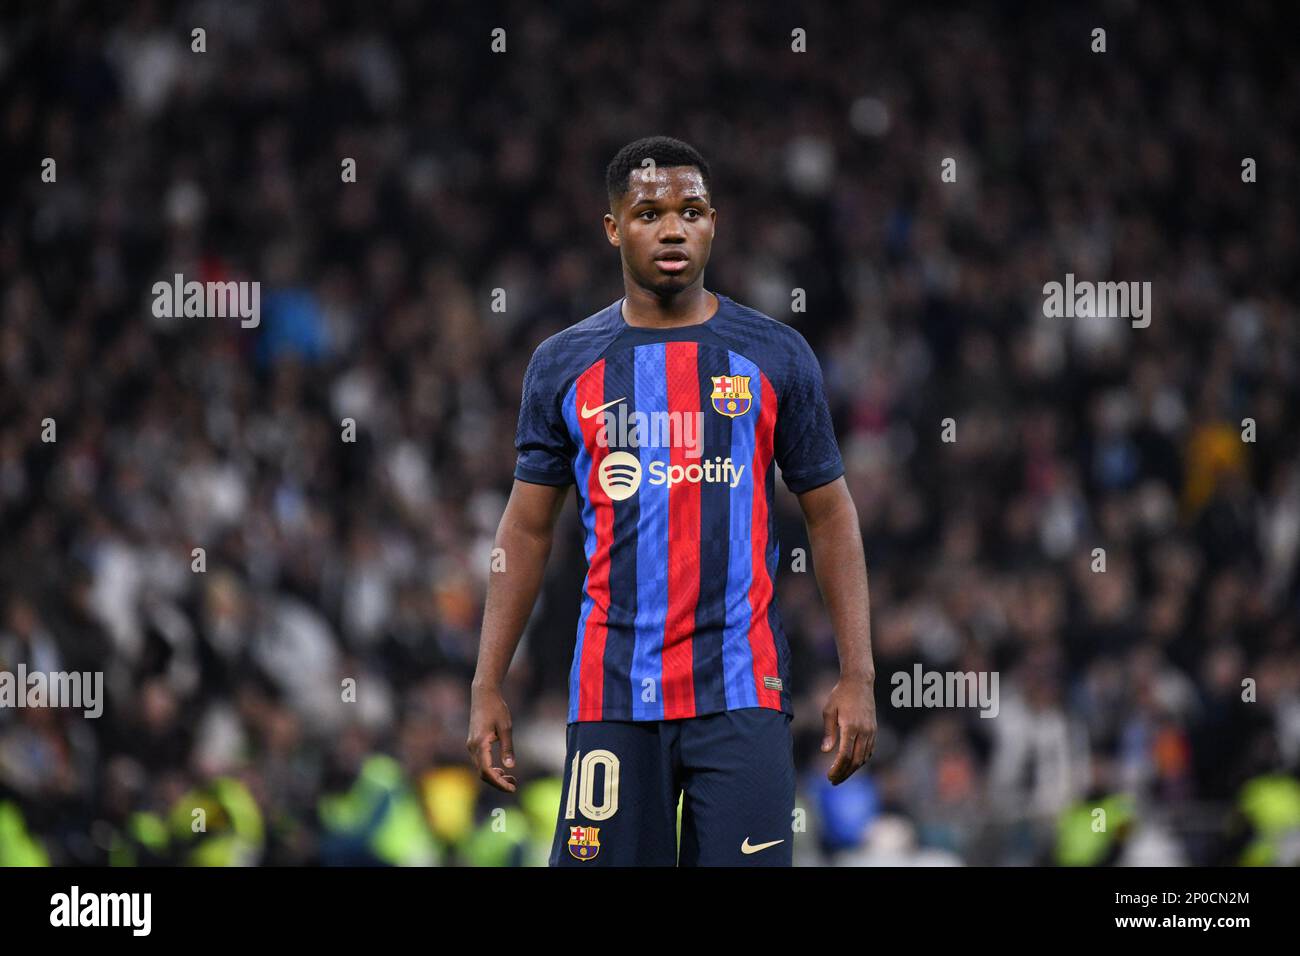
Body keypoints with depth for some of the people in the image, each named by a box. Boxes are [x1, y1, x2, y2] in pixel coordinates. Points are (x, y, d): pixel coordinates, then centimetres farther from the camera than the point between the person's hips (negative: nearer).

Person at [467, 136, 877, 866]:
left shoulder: (776, 357, 5)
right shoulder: (565, 365, 8)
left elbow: (831, 515, 8)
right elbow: (528, 530, 11)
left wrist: (859, 676, 0)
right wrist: (488, 689, 4)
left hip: (742, 692, -1)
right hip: (613, 691, 1)